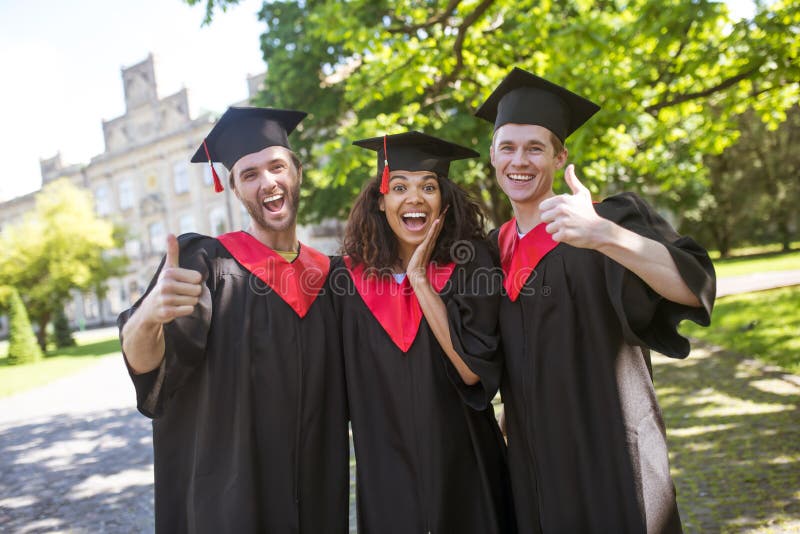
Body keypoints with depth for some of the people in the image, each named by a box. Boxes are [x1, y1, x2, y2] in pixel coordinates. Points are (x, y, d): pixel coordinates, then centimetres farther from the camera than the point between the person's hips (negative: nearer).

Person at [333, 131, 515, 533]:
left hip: (463, 472, -1)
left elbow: (472, 370, -19)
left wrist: (419, 278, -18)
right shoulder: (353, 277, -4)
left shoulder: (470, 262, -8)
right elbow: (344, 384, 6)